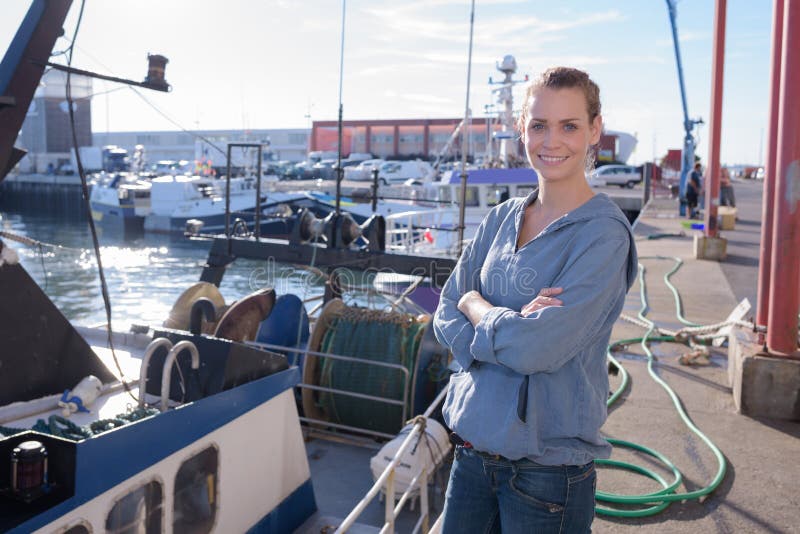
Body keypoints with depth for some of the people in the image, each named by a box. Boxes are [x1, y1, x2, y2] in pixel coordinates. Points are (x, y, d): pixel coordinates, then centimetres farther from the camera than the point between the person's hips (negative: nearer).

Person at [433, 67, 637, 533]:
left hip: (549, 465, -5)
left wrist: (475, 305, -6)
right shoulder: (502, 219, 5)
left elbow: (539, 348, -23)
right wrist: (509, 328, -17)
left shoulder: (603, 235, -14)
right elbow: (446, 318, 2)